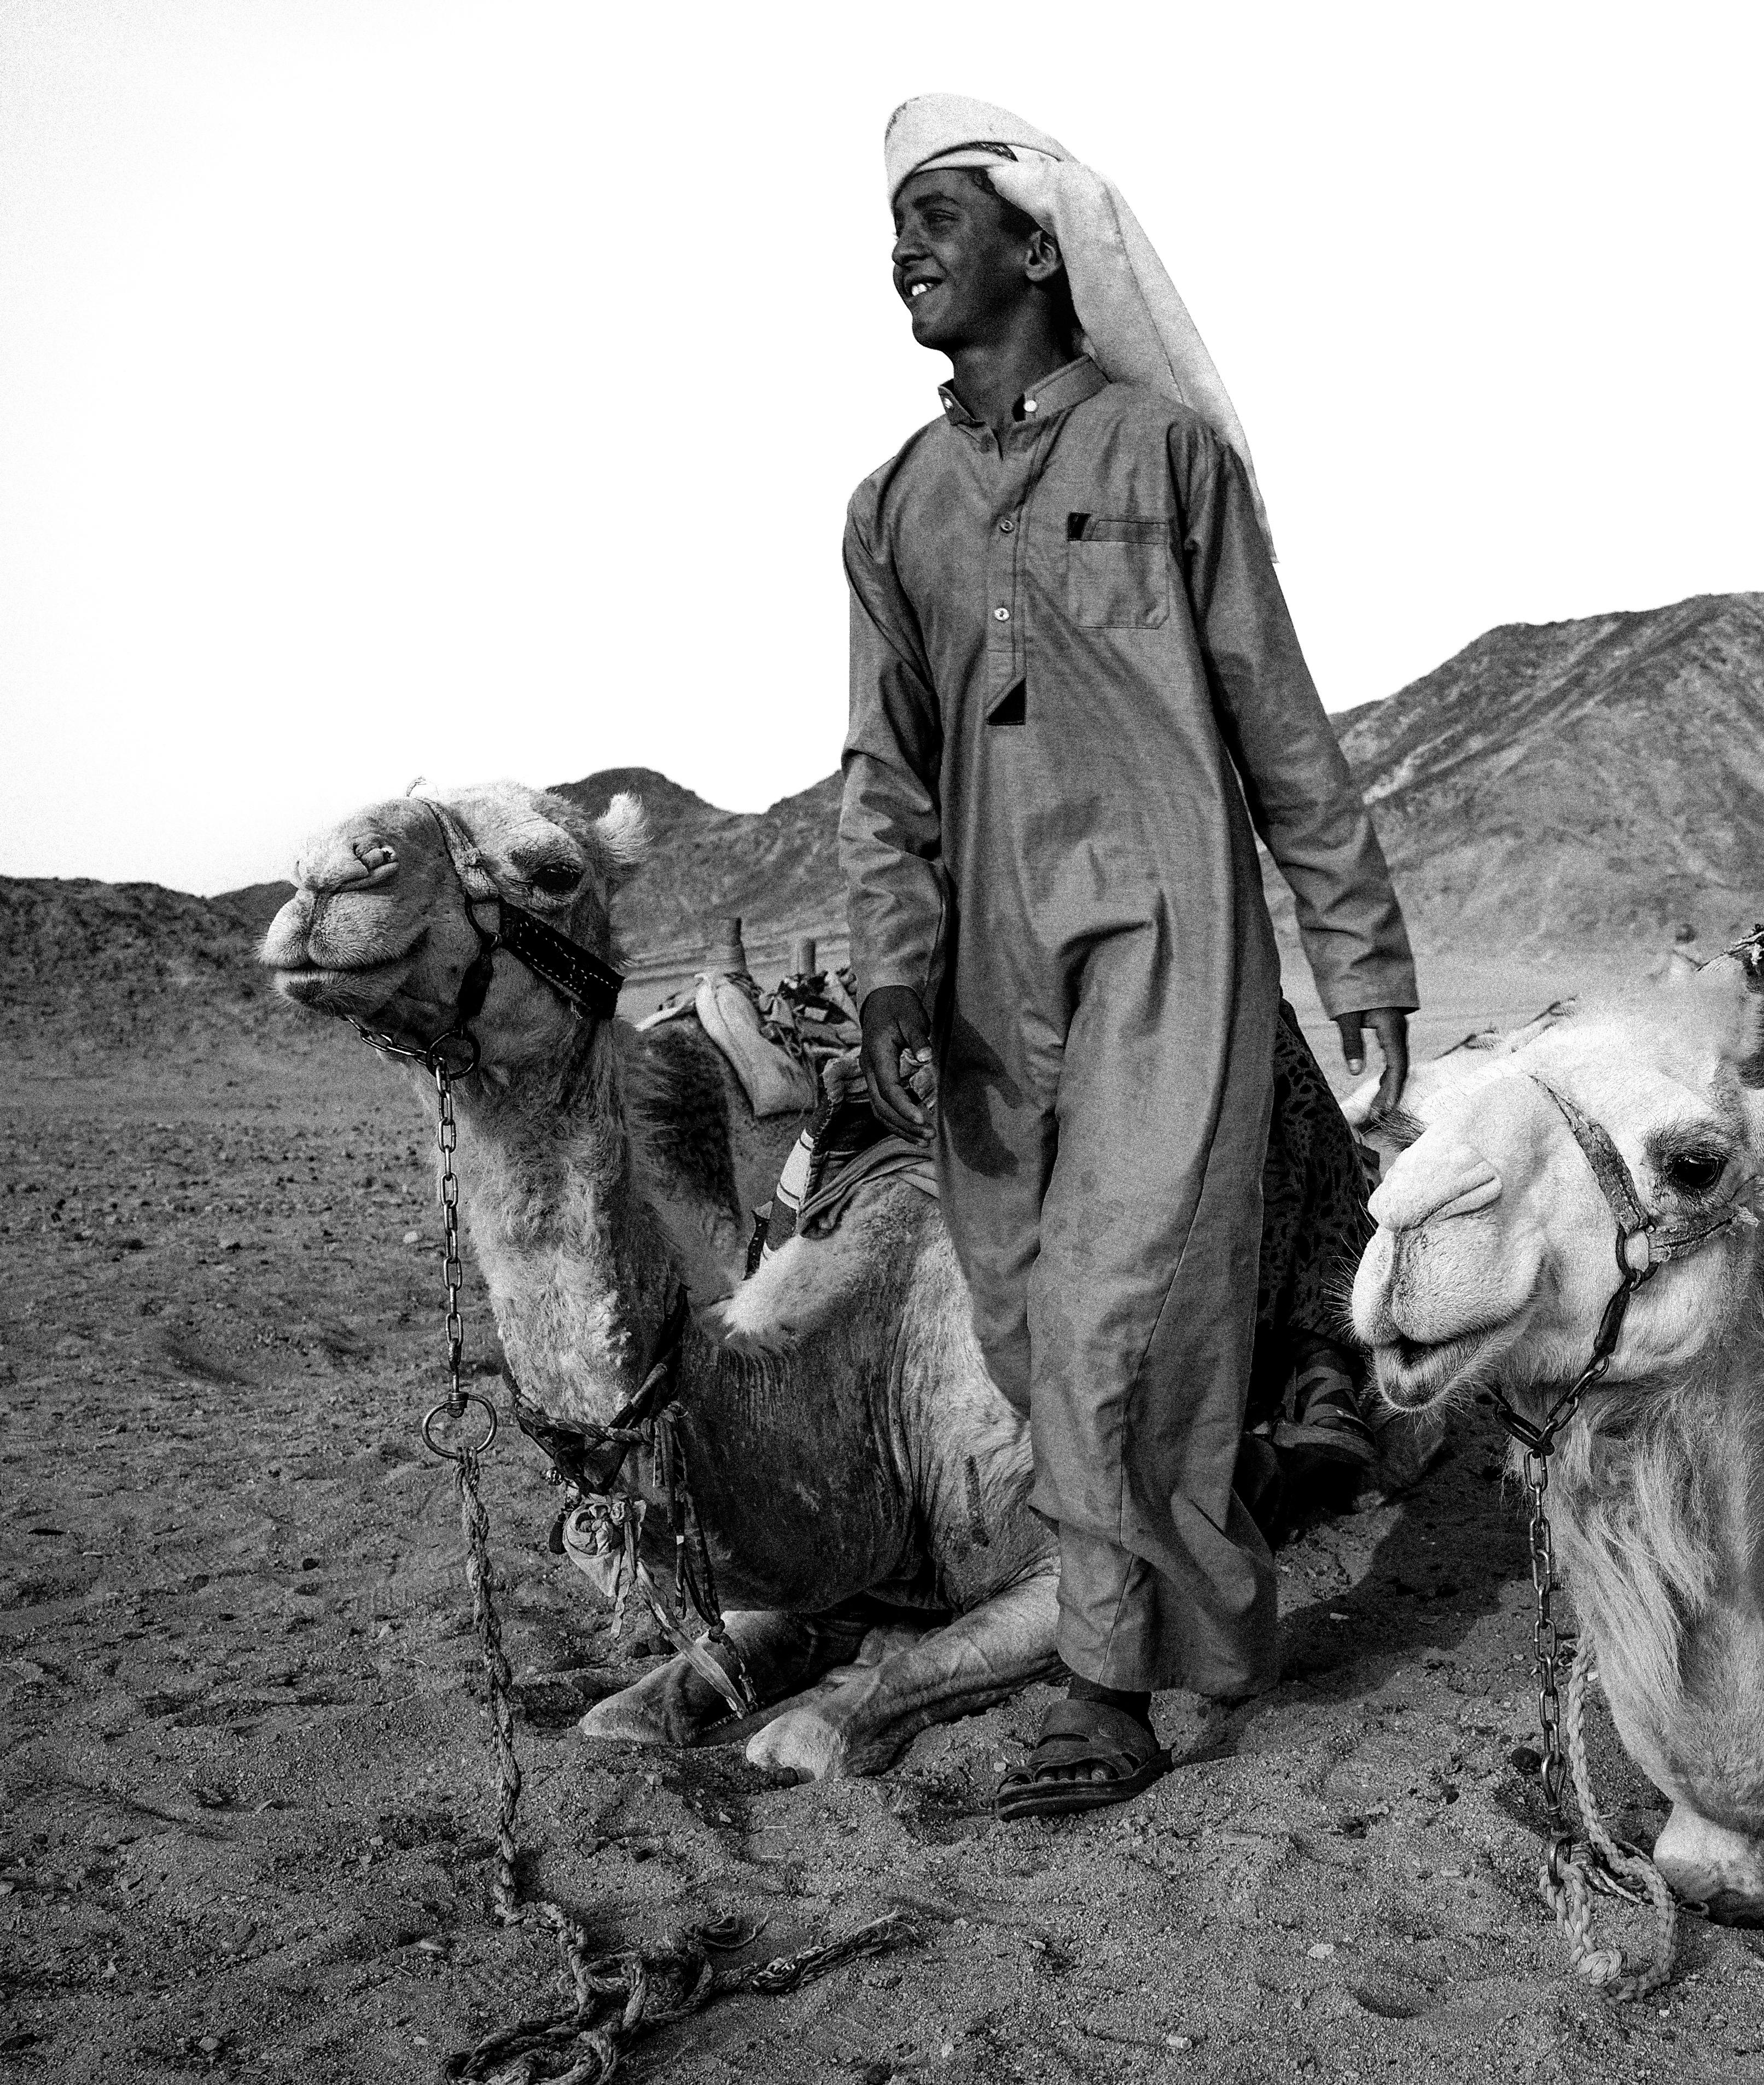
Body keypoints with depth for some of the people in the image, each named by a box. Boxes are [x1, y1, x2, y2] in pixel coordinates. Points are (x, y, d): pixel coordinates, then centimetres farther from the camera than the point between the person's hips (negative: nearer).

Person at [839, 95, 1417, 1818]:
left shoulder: (1164, 447, 4)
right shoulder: (893, 509, 15)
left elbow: (1277, 718, 4)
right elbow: (885, 771, 10)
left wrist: (1362, 949, 3)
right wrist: (893, 974, -5)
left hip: (1166, 934, -4)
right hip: (995, 966, 5)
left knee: (1117, 1312, -10)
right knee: (1025, 1327, 5)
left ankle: (1114, 1679, 7)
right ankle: (1197, 1623, 21)